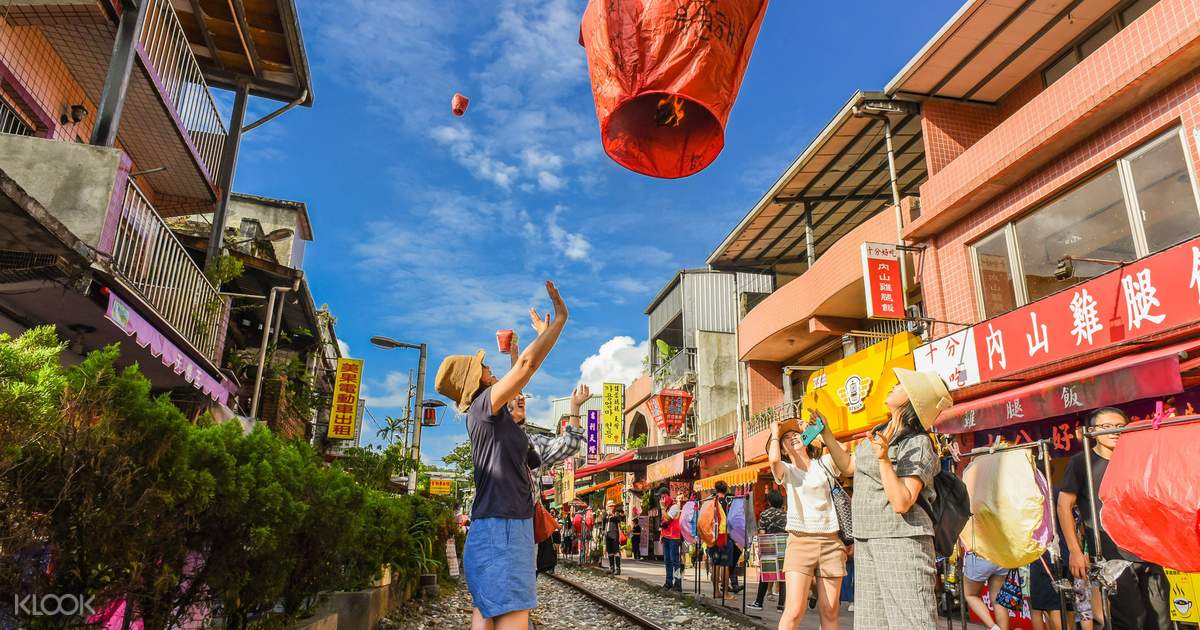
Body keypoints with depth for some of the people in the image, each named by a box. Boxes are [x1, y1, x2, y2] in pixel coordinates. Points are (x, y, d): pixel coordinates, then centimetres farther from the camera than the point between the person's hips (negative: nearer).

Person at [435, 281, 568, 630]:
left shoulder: (490, 413, 18)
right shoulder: (483, 406, -7)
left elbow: (521, 372, 30)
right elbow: (527, 365, -13)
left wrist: (543, 334, 36)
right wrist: (560, 318, -6)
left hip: (502, 525, 10)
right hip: (500, 526, -10)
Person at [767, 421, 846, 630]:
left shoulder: (825, 464, 12)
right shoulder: (786, 471, 8)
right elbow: (773, 459, -15)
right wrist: (775, 434, 2)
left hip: (831, 542, 2)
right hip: (800, 541, -2)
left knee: (829, 612, 3)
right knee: (794, 611, -12)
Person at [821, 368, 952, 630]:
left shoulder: (918, 444, -13)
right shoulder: (879, 433, 11)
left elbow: (902, 503, -23)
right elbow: (848, 466, 24)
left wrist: (883, 459, -29)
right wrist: (826, 434, 19)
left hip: (900, 541, -8)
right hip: (866, 542, 8)